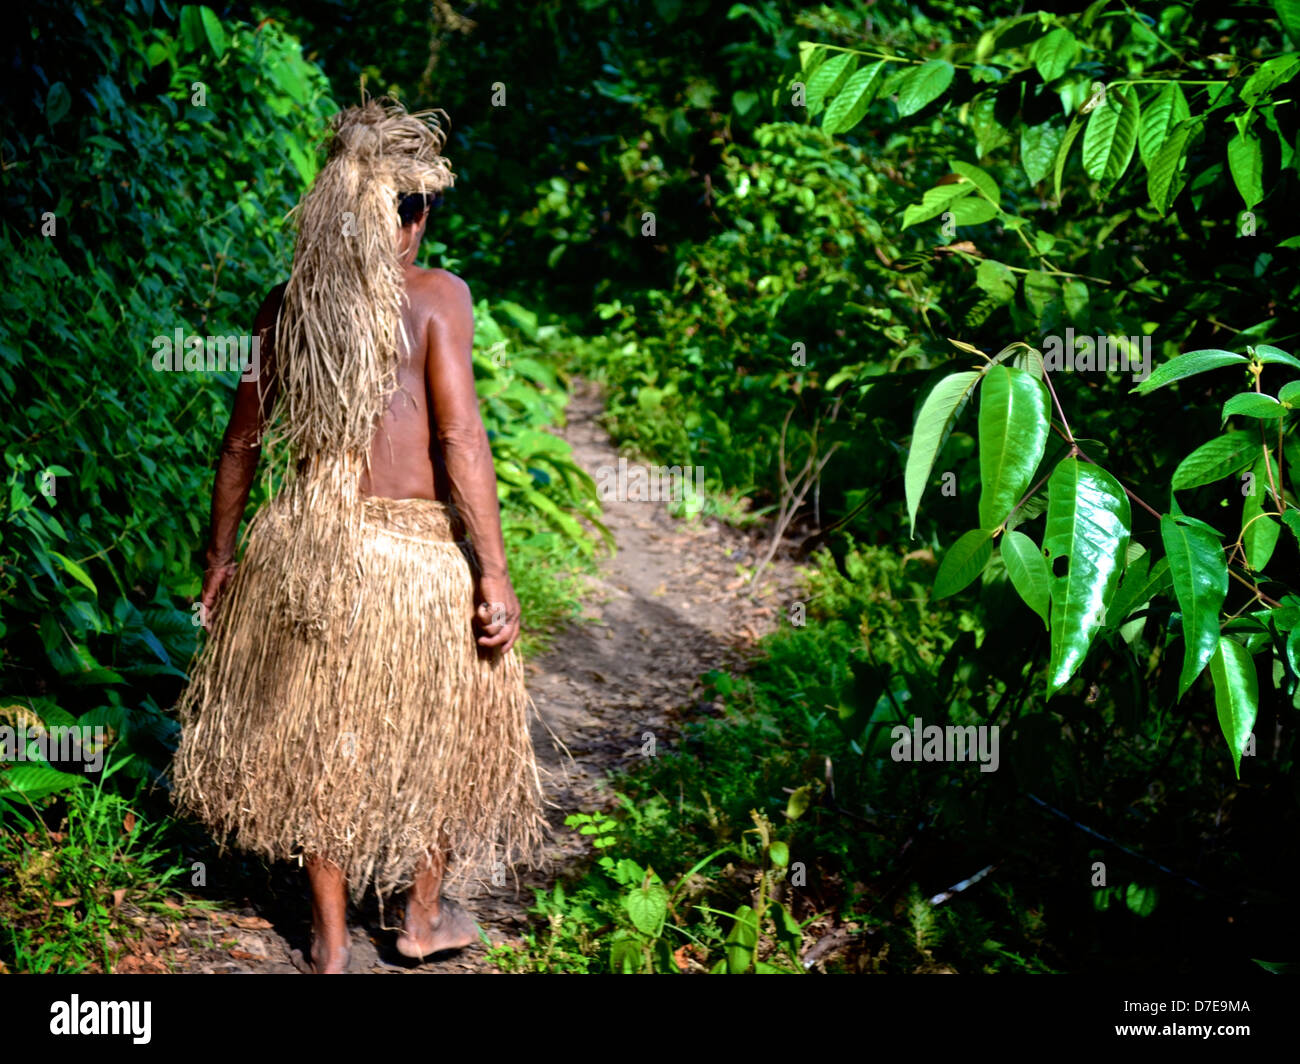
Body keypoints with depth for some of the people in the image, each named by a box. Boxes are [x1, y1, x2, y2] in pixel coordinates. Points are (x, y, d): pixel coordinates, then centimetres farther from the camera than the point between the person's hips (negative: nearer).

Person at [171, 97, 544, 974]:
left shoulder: (288, 302, 3)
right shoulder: (436, 296, -10)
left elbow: (244, 441, 7)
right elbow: (461, 441, -15)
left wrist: (222, 554, 18)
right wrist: (494, 574, -12)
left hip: (307, 542, 4)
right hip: (418, 549, -4)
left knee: (319, 737, 18)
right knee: (442, 726, 19)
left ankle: (330, 938, 28)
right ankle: (426, 913, 34)